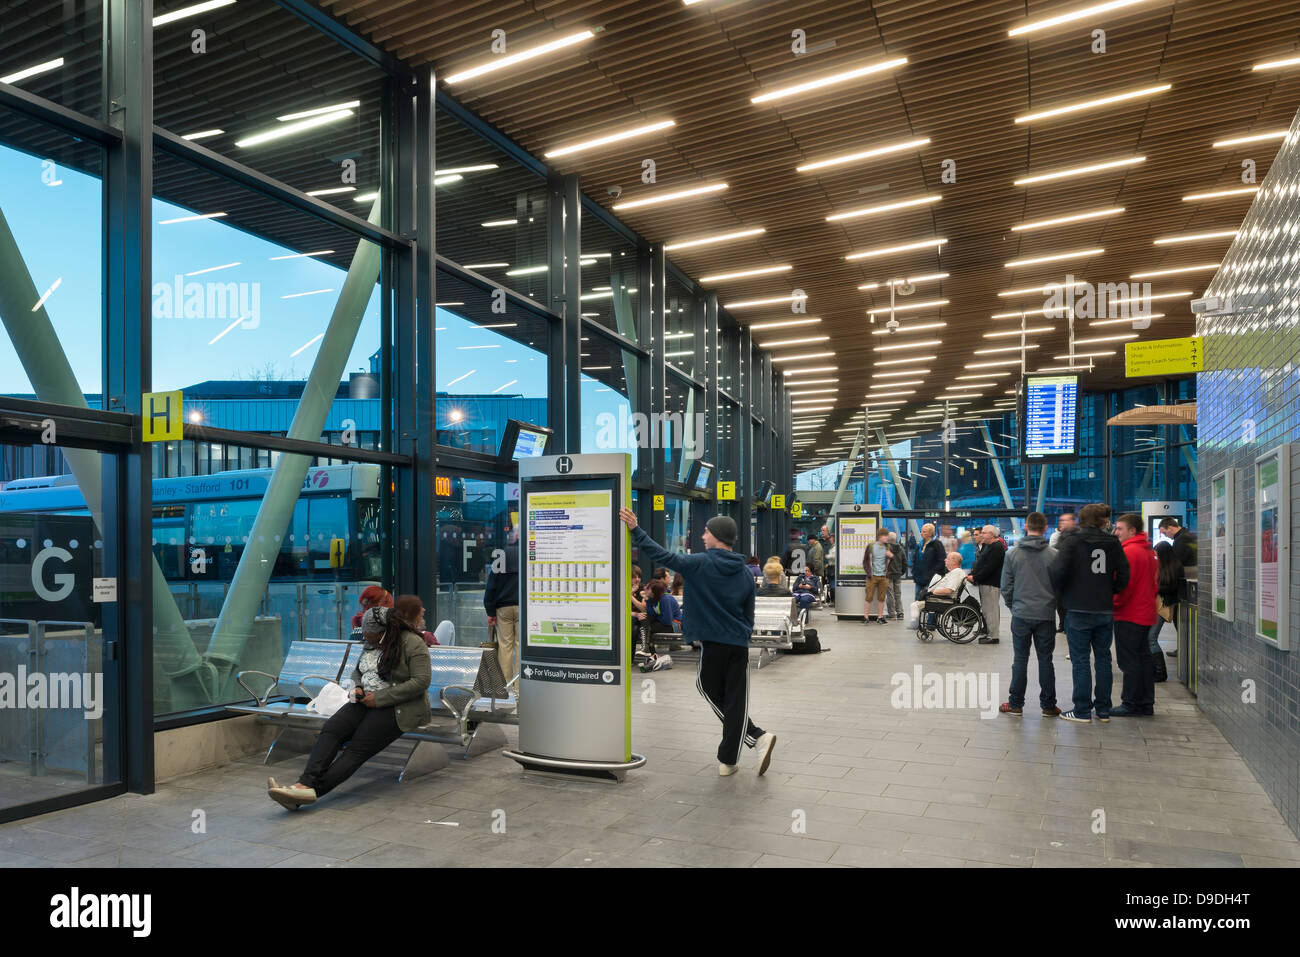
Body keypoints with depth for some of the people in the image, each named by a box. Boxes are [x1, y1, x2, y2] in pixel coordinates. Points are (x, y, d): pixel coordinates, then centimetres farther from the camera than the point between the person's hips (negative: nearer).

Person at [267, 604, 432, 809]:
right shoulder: (371, 643, 13)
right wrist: (357, 688, 1)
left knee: (358, 748, -24)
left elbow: (421, 681, -18)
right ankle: (306, 782, -33)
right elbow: (357, 671, 26)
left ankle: (312, 791, -33)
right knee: (331, 729, -20)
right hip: (367, 701, 7)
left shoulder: (412, 643, -11)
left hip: (397, 707, -7)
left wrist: (379, 698, -18)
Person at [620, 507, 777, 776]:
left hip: (712, 645, -4)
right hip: (740, 645, 4)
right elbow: (749, 615, 14)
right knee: (736, 702, 7)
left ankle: (757, 737, 9)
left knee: (714, 695, 14)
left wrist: (636, 530, -7)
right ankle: (728, 760, 8)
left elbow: (663, 555, -11)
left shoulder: (700, 564, -9)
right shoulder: (745, 573, 8)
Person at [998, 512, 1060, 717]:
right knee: (1045, 660, 8)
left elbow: (1006, 587, 1)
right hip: (1046, 615, 0)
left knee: (1020, 659, 6)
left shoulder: (1012, 554, -2)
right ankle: (1048, 706, 13)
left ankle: (1015, 704, 10)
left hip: (1021, 614, 0)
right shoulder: (1054, 555, -4)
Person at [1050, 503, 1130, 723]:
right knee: (1103, 658, 13)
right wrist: (1110, 592, 14)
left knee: (1080, 660, 1)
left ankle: (1082, 711, 4)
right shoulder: (1113, 544, 2)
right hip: (1105, 610, 3)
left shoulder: (1072, 541, -6)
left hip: (1078, 610, -3)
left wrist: (1062, 594, 1)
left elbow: (1058, 571, -16)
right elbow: (1124, 575, 0)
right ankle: (1103, 709, 18)